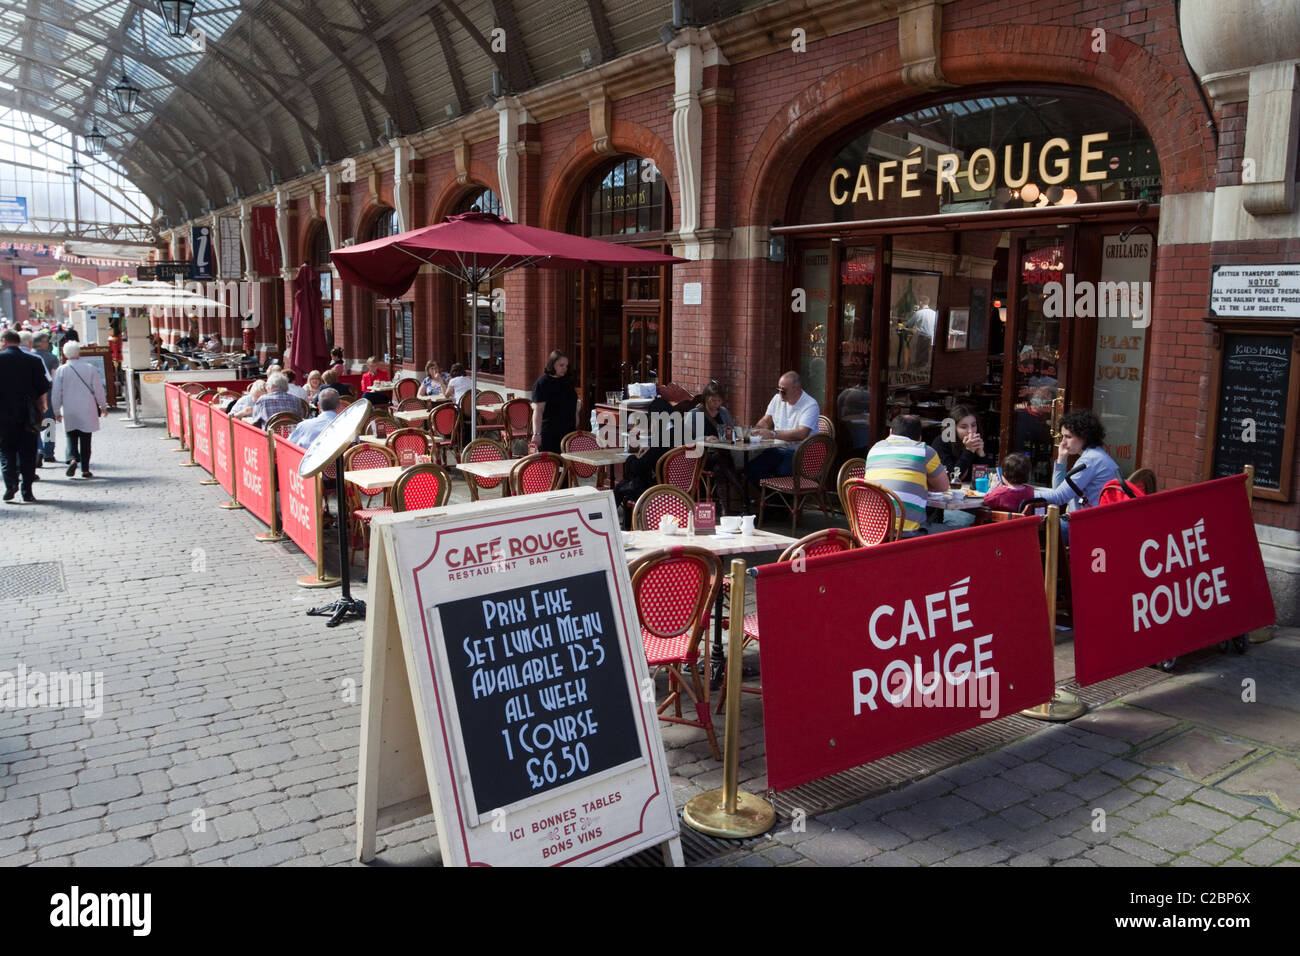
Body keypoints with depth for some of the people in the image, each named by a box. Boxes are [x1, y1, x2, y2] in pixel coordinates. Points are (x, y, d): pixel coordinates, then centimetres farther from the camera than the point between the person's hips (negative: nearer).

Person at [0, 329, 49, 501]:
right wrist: (40, 411, 11)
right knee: (27, 453, 7)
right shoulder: (34, 361, 1)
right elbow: (42, 390, 1)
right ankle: (27, 491, 6)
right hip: (27, 415, 1)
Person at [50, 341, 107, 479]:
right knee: (85, 439, 6)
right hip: (87, 410, 0)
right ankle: (85, 469, 6)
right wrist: (103, 406, 10)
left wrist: (56, 411, 11)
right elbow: (98, 389, -2)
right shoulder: (90, 368, -6)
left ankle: (74, 458, -11)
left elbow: (56, 393, 0)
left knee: (71, 436, 14)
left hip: (69, 411, 0)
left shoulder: (61, 370, -4)